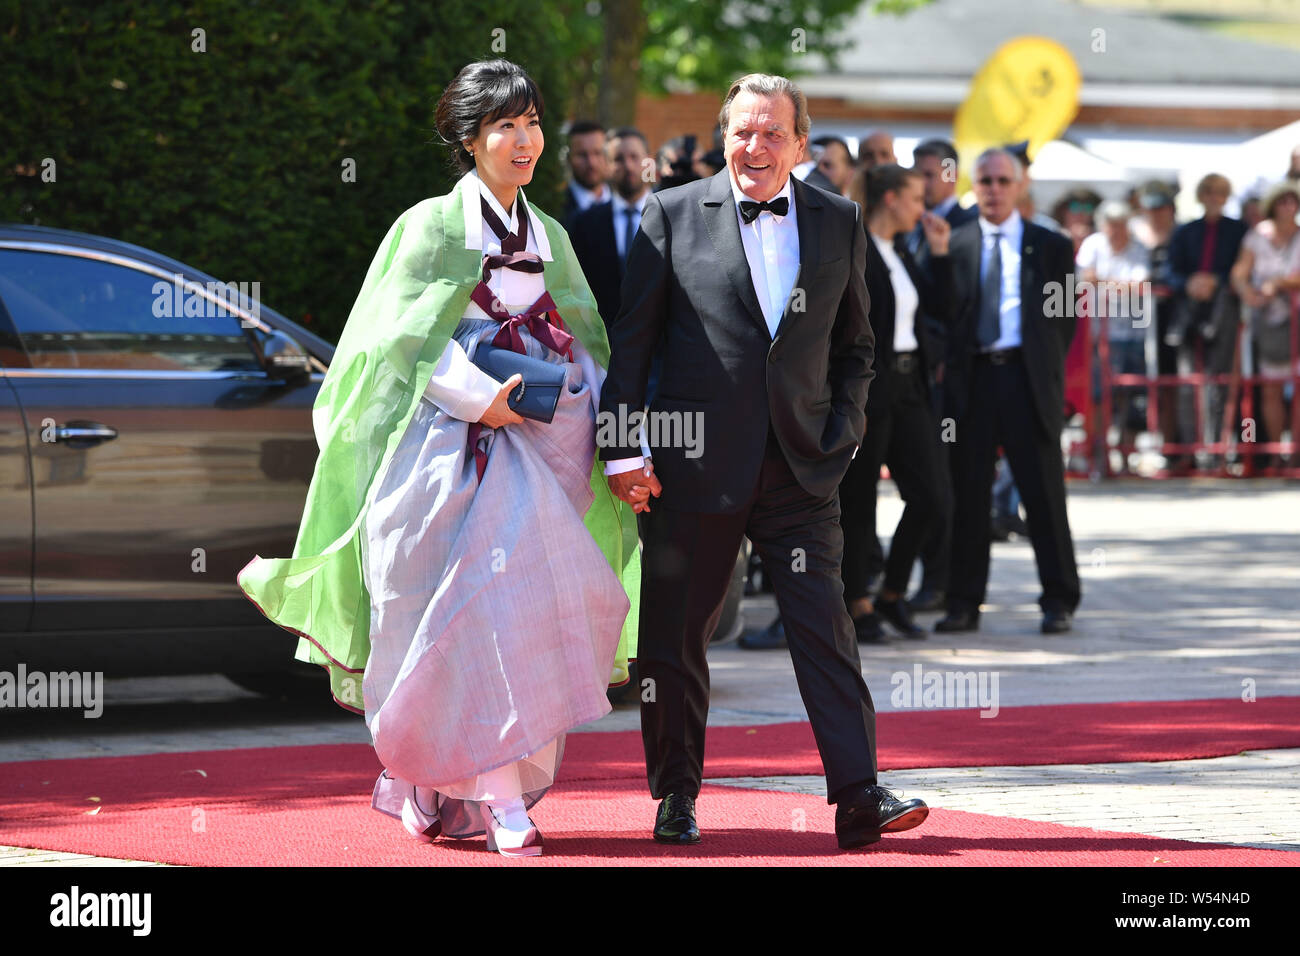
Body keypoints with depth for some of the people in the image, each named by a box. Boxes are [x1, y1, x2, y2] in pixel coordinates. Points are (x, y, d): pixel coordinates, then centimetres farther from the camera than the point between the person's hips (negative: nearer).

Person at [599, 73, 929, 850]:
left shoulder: (840, 222, 9)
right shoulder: (673, 215, 1)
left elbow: (855, 343, 17)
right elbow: (630, 340, 1)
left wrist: (845, 430, 3)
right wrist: (624, 448, -5)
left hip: (802, 466, 1)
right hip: (695, 464, -1)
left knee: (826, 629, -6)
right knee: (675, 635, 5)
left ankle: (859, 797, -7)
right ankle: (677, 794, 19)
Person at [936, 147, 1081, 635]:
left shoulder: (1051, 246, 8)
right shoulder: (954, 245, 10)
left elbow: (1065, 315, 8)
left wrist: (1047, 371, 2)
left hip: (1027, 377, -1)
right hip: (971, 376, 1)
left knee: (1043, 491, -1)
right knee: (968, 494, 2)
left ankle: (1059, 601, 5)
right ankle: (964, 603, 7)